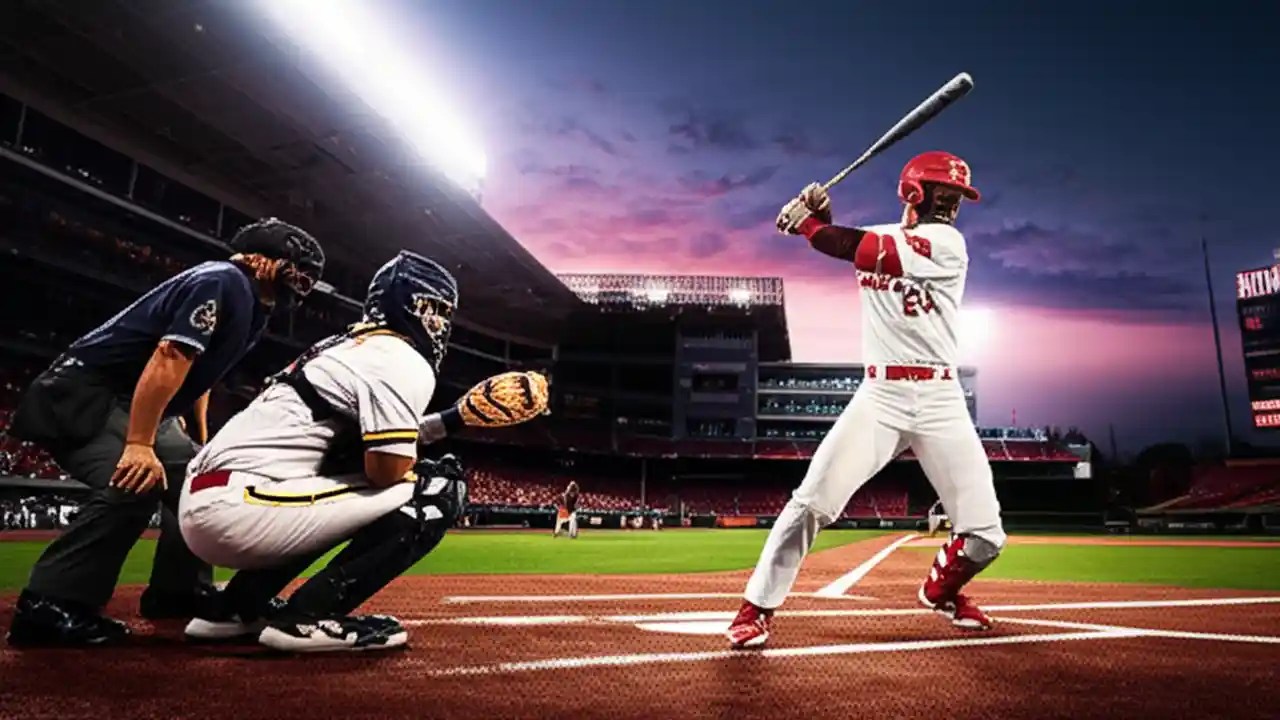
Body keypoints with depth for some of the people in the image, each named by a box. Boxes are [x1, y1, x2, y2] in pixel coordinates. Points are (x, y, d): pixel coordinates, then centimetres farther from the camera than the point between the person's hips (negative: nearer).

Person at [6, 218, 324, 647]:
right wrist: (138, 445, -33)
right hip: (83, 394, -11)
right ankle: (48, 607, -20)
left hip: (135, 404, 11)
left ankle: (176, 591, 20)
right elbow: (170, 359, -29)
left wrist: (201, 442, 20)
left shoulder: (252, 304, 11)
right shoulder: (223, 281, -19)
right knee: (135, 485, -29)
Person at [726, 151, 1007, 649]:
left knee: (985, 535, 0)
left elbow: (864, 252, -16)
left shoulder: (948, 242, -5)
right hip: (879, 394, 1)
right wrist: (820, 216, -15)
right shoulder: (875, 236, 12)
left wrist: (807, 220, -6)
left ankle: (939, 591, 33)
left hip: (939, 399, -1)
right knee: (811, 501, -13)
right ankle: (756, 608, 1)